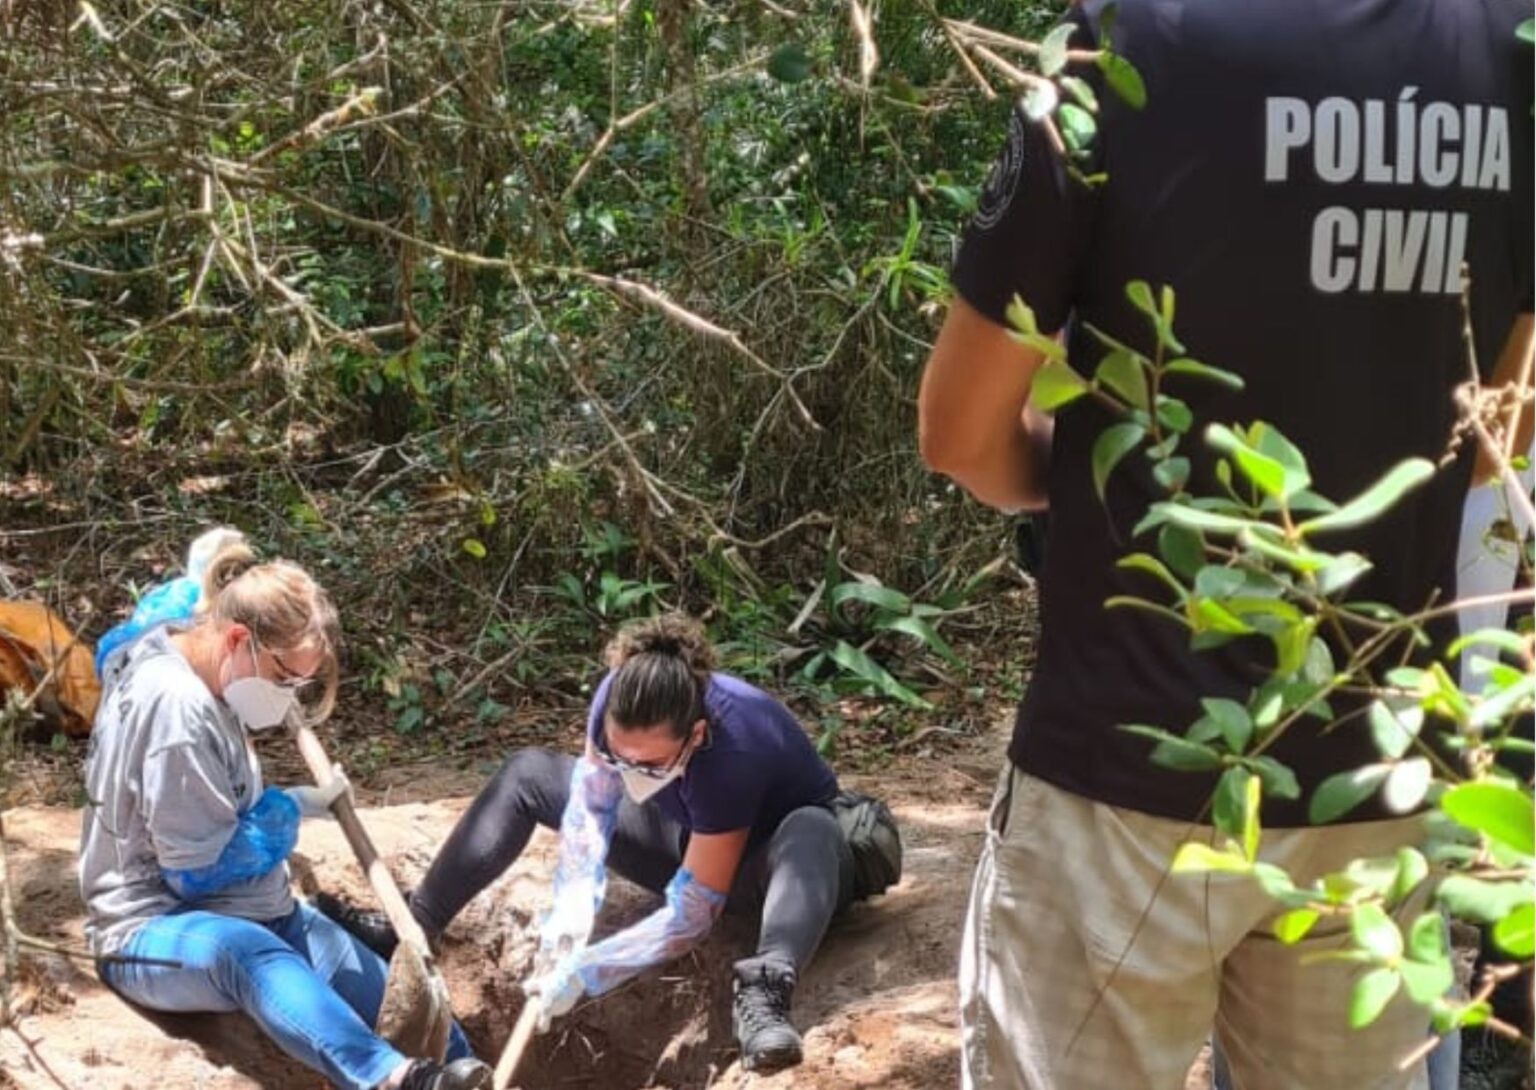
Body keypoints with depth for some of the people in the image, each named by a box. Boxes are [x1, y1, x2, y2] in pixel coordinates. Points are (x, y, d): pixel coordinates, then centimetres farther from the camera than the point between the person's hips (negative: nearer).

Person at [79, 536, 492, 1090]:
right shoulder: (175, 704, -22)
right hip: (154, 929, -10)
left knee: (390, 993, -6)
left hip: (240, 910, 10)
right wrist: (286, 811, -5)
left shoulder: (205, 676, 5)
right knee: (252, 956, -41)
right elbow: (200, 870, -18)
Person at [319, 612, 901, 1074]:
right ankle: (411, 926, -4)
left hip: (774, 863, -6)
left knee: (813, 831, -43)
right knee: (528, 773, -1)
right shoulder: (620, 699, -26)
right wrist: (572, 911, -36)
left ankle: (762, 994, -58)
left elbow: (692, 914, -36)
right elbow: (589, 808, -21)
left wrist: (585, 973, -39)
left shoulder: (733, 750, -41)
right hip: (696, 845, 6)